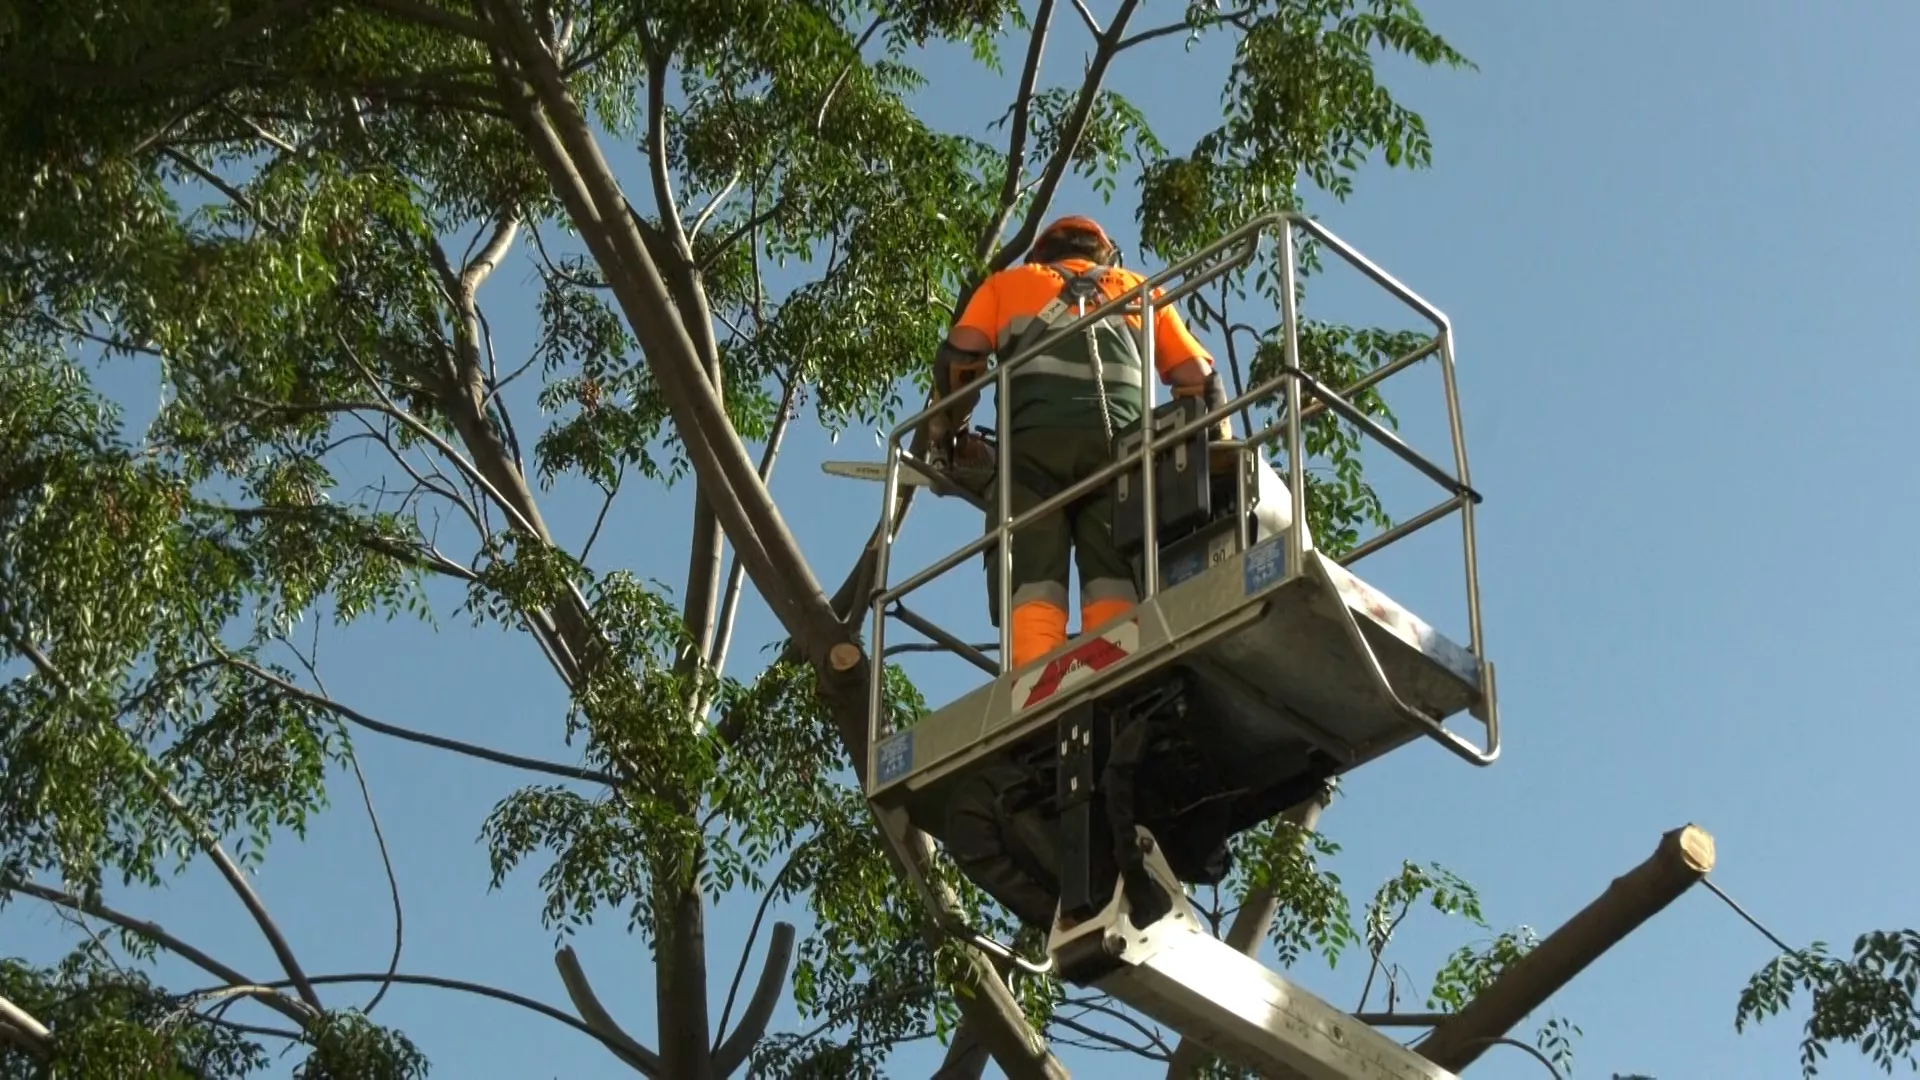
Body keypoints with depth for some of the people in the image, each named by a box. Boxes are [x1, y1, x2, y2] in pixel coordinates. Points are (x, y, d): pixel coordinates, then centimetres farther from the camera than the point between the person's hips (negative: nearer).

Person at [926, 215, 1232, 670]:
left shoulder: (1007, 284, 29)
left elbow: (959, 356, 12)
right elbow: (1199, 377, 20)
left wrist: (948, 428, 25)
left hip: (1033, 441, -1)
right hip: (1118, 442, 1)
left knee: (1033, 584, -11)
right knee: (1114, 581, -10)